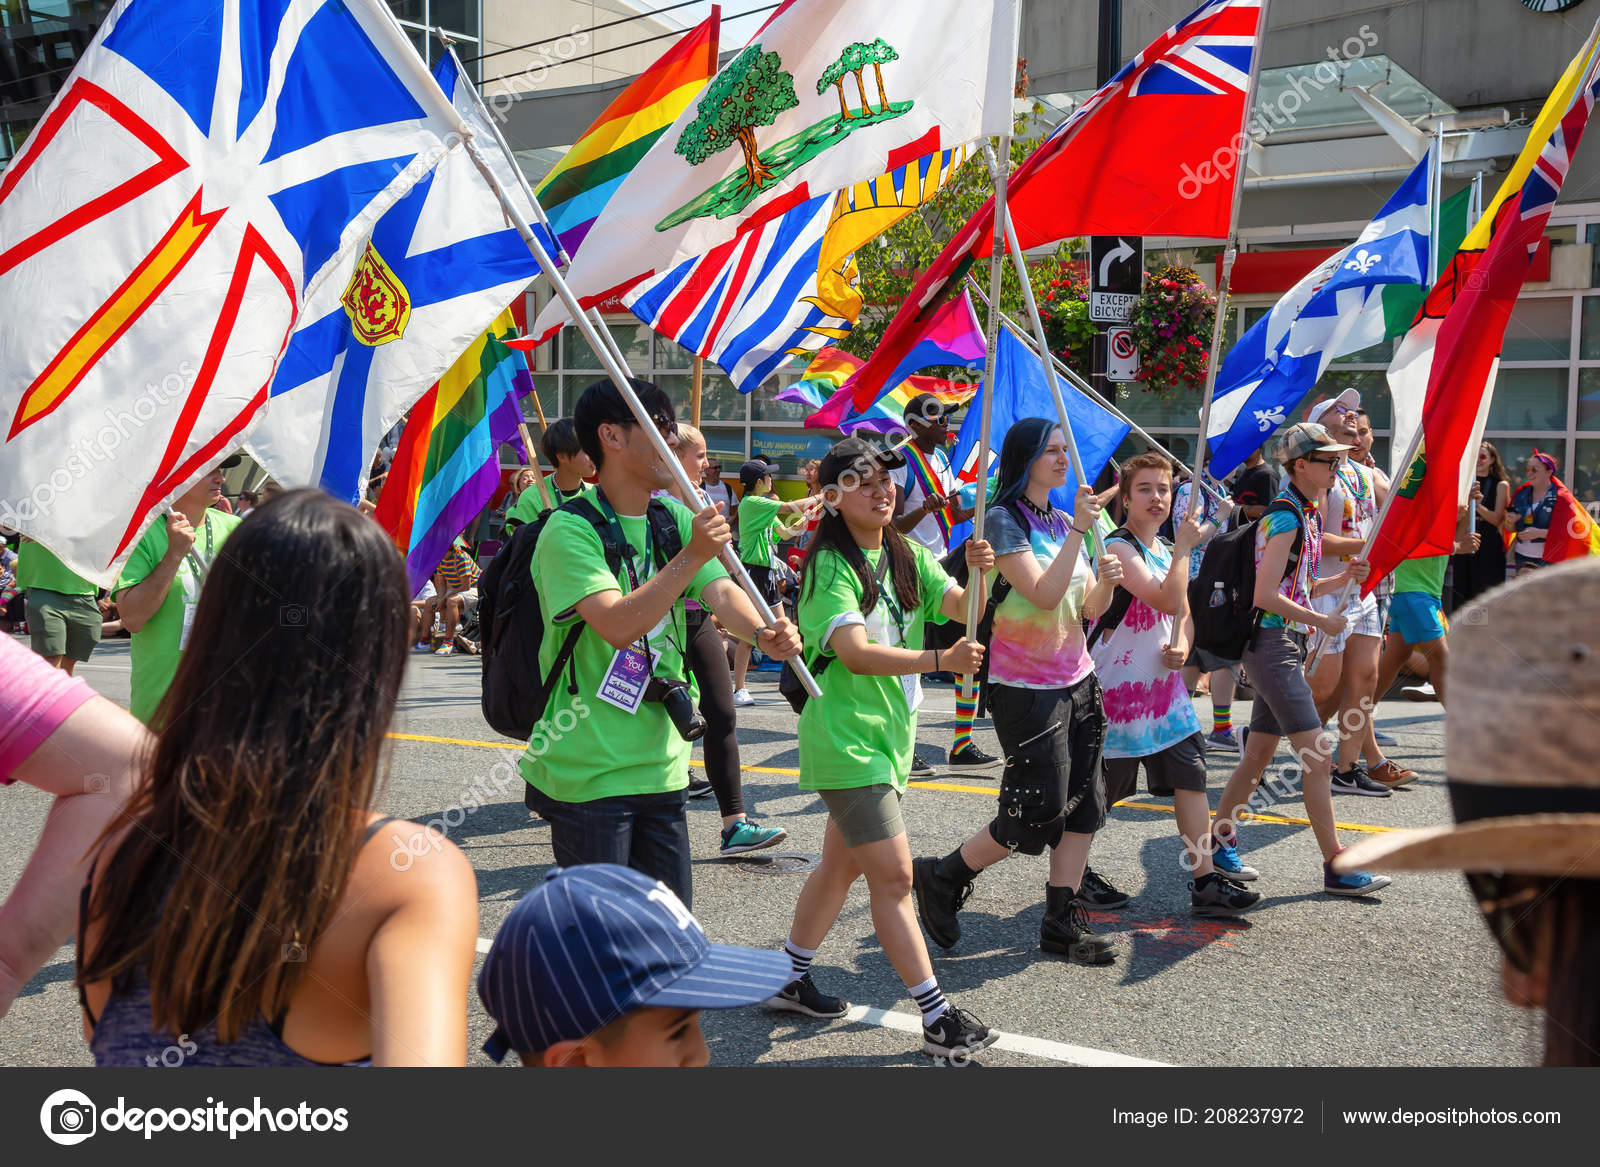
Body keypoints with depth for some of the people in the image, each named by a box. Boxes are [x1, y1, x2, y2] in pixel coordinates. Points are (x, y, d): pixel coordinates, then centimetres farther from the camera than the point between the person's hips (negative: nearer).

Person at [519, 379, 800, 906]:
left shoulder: (677, 519, 8)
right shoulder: (570, 530, -14)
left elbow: (722, 590, -6)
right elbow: (618, 624, -27)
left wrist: (762, 632, -27)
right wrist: (692, 556, -34)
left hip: (661, 765, 7)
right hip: (588, 771, -7)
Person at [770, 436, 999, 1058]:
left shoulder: (907, 556, 8)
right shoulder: (830, 565, -15)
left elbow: (964, 608, -3)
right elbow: (857, 653, -27)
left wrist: (979, 573, -24)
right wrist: (940, 660, -38)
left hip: (890, 731, 8)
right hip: (846, 737, -8)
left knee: (842, 863, 18)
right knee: (893, 876, -6)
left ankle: (791, 981, 33)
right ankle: (938, 1018, 1)